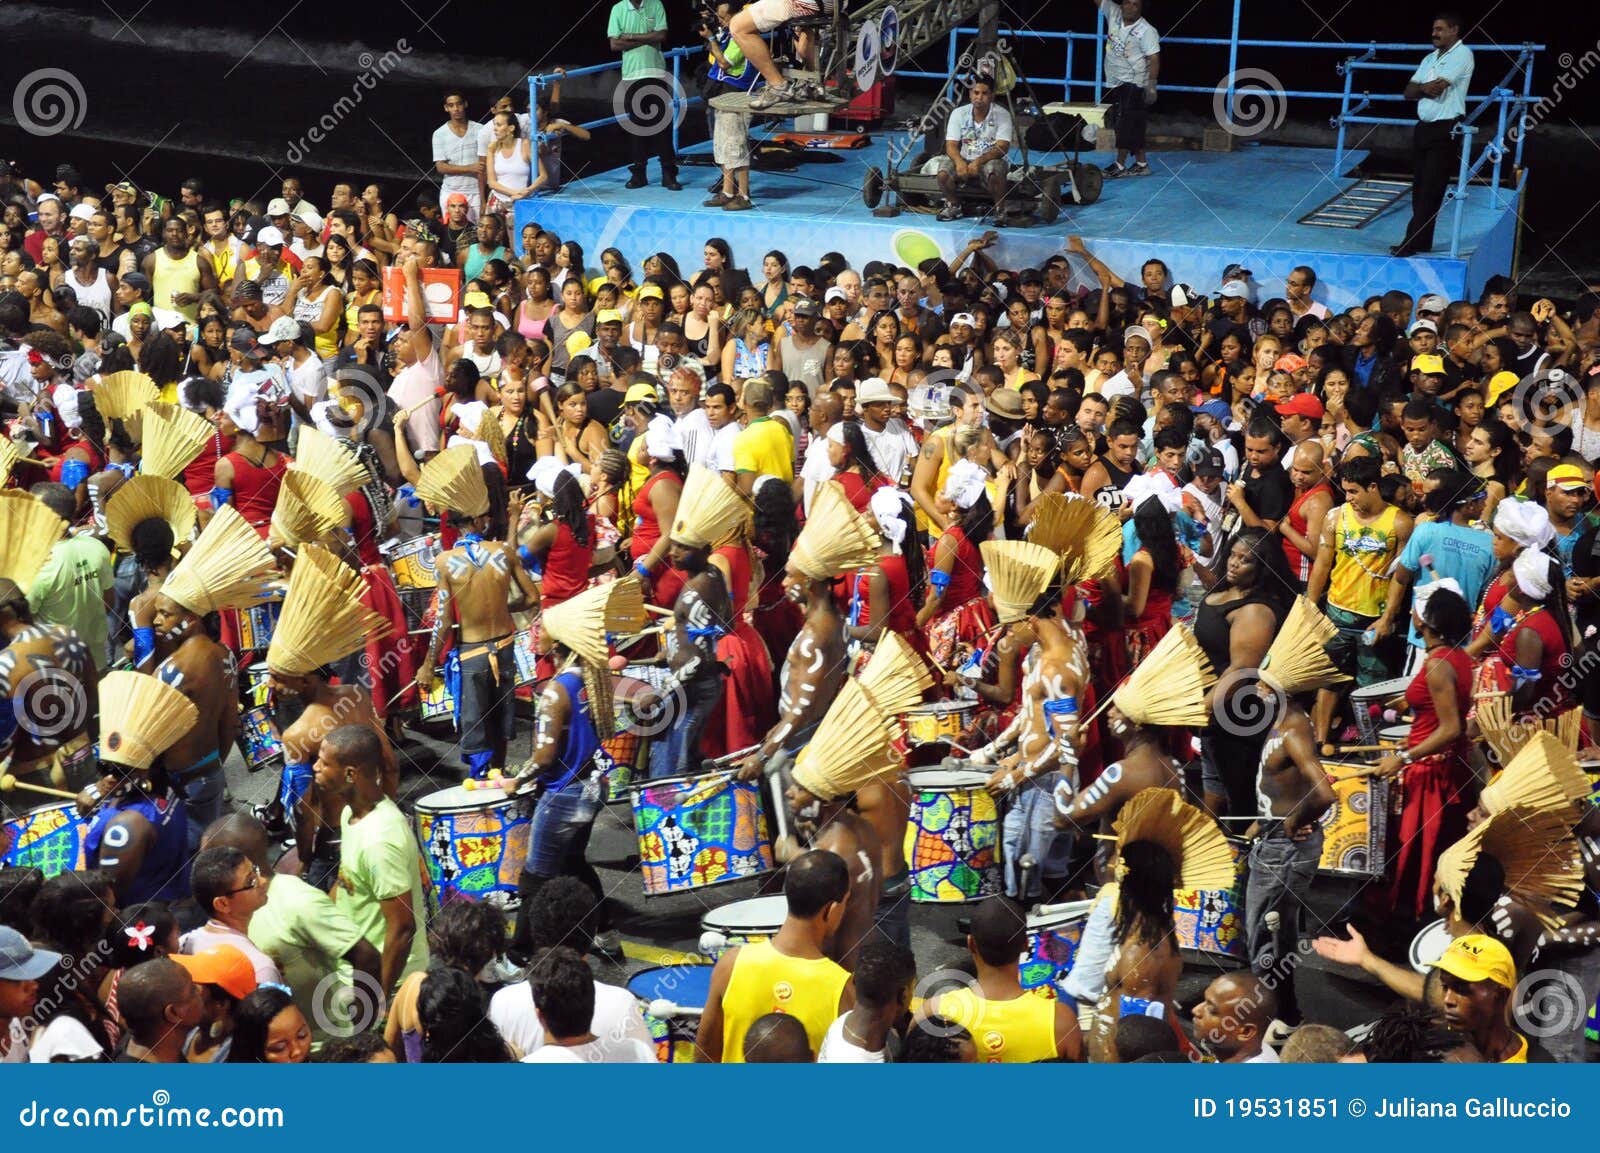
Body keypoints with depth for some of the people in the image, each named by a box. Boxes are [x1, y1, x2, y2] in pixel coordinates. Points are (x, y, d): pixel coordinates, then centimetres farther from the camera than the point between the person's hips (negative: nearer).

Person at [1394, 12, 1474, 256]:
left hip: (1445, 130, -8)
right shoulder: (1430, 58, 17)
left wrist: (1422, 87, 0)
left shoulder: (1462, 54, -8)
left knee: (1431, 189, -8)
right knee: (1419, 187, 7)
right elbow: (1409, 92, 11)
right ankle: (1421, 242, 13)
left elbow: (1439, 86, -19)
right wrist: (1426, 89, -8)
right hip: (1423, 127, 8)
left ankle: (1412, 243, -11)